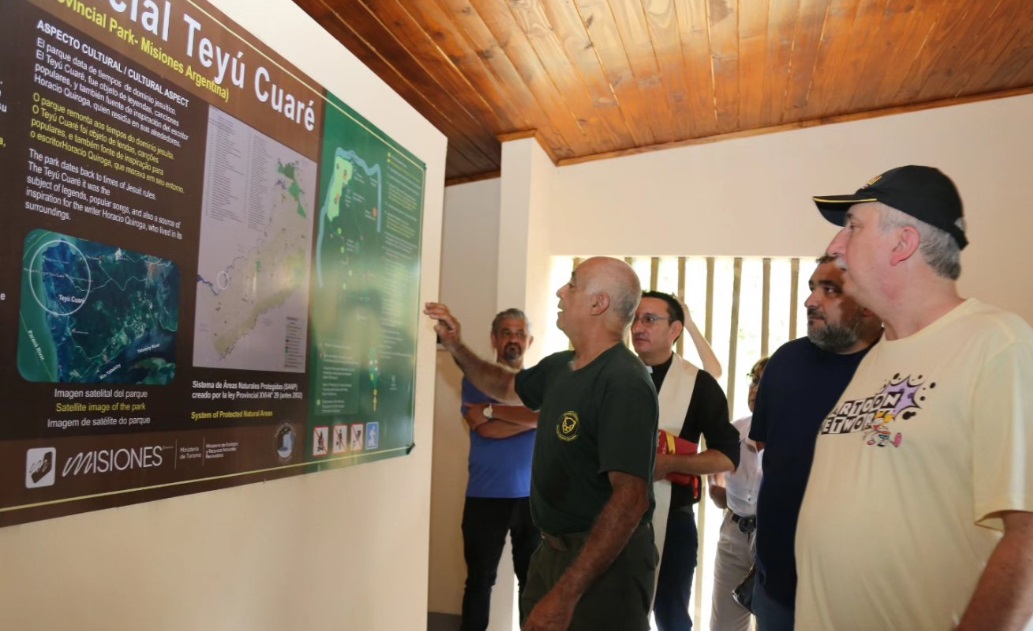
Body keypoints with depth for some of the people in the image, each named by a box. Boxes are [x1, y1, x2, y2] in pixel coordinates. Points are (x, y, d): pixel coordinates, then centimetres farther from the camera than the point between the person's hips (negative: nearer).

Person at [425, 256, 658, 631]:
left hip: (606, 561, -8)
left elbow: (630, 498, -30)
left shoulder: (625, 384, -24)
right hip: (552, 550, 8)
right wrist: (456, 348, 12)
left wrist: (564, 595, -32)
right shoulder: (559, 367, 3)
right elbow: (507, 388, 25)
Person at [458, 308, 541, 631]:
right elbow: (485, 429, -13)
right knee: (480, 580, 6)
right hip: (485, 497, -2)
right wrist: (530, 417, -10)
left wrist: (493, 410, -16)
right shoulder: (476, 378, 1)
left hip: (532, 497, 2)